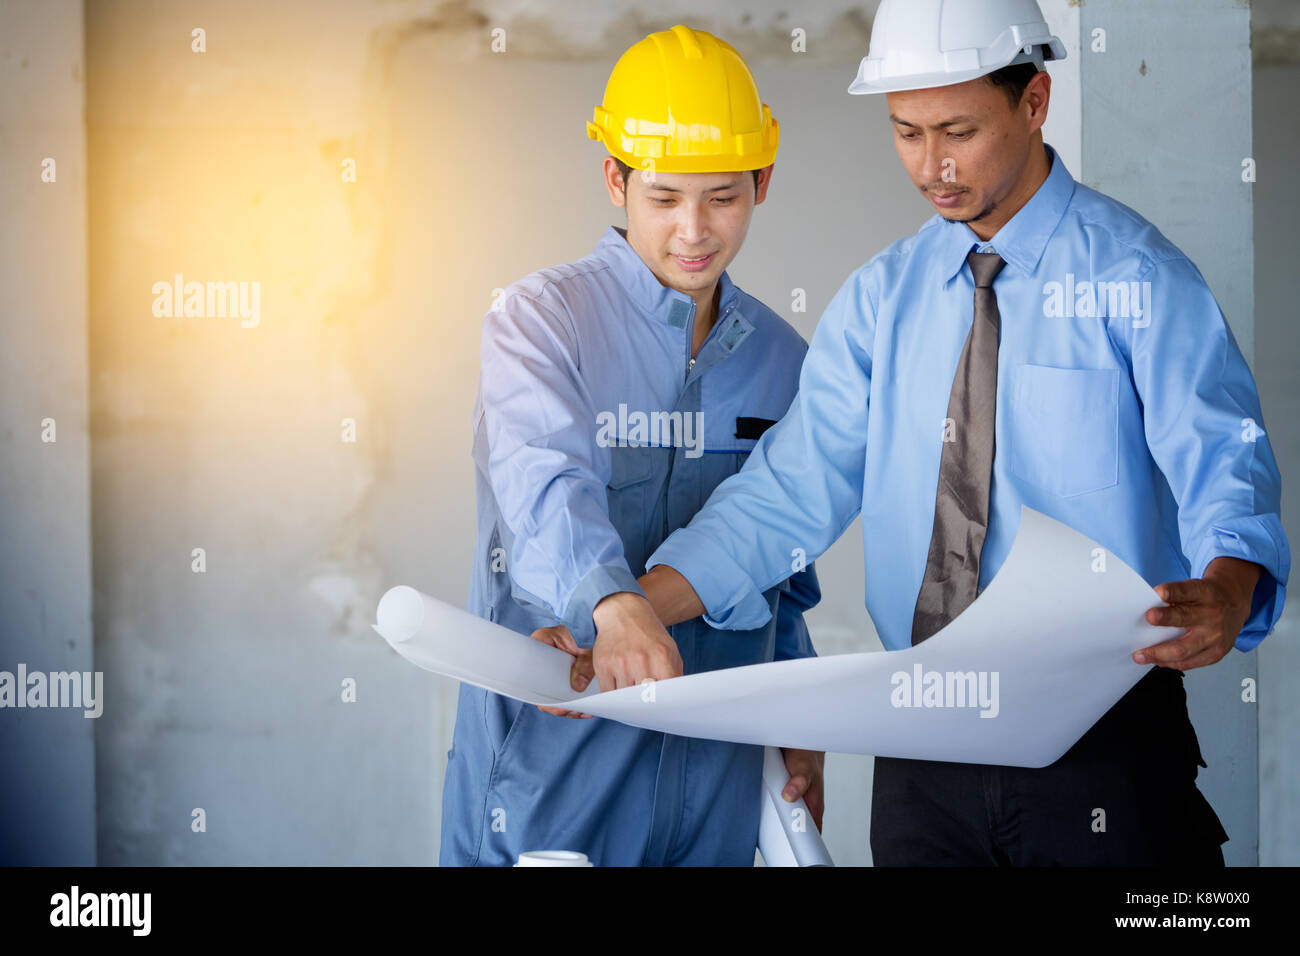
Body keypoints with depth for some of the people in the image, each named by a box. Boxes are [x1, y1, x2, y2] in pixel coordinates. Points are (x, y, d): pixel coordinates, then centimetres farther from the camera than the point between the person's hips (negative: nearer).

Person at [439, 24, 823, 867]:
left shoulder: (780, 358, 9)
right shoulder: (542, 318, -6)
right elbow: (544, 480, -26)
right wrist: (611, 601, -43)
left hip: (714, 774, 4)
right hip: (551, 759, -4)